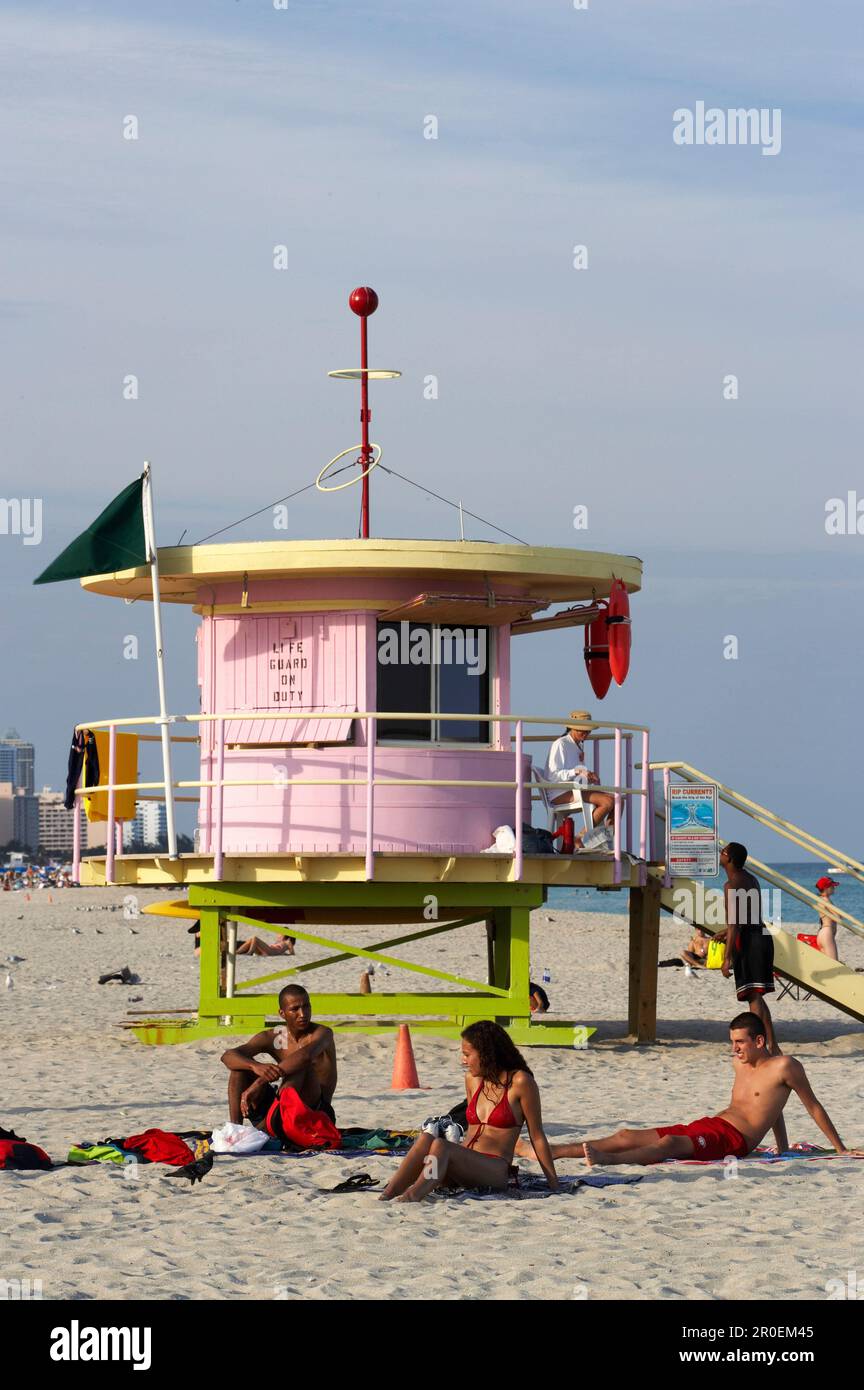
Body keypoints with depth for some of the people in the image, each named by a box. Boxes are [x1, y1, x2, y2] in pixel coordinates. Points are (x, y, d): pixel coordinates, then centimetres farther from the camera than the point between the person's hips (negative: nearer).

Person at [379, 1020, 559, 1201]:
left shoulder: (519, 1081, -3)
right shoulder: (472, 1079, 16)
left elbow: (537, 1138, -1)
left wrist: (554, 1185, 0)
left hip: (495, 1171, -6)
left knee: (440, 1145, -33)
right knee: (425, 1138, -26)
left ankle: (410, 1199, -57)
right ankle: (385, 1196, -45)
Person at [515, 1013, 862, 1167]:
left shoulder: (784, 1067, -4)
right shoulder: (740, 1064, 22)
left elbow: (814, 1107, 1)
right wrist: (782, 1147, 37)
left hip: (734, 1138, -8)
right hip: (706, 1126, 8)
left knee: (670, 1143, -37)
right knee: (627, 1136, -5)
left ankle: (606, 1160, -63)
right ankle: (540, 1152, -13)